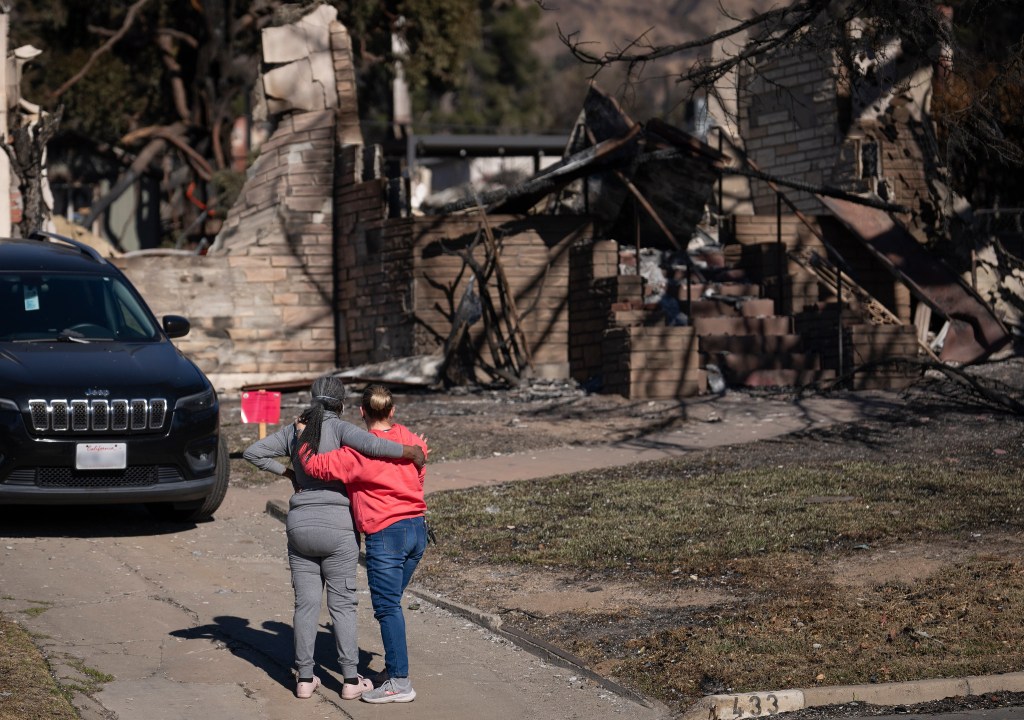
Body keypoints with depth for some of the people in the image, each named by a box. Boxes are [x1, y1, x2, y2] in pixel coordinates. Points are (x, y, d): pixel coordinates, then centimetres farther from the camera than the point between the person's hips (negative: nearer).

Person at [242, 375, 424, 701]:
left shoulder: (294, 431, 8)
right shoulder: (339, 428, -6)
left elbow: (253, 452, 10)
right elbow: (368, 444, -26)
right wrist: (410, 452, -16)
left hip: (300, 525, 4)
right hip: (337, 526, -4)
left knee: (306, 603, 8)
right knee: (342, 603, 2)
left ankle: (305, 678, 10)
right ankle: (351, 680, 5)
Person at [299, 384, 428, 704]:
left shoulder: (359, 452, -14)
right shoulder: (410, 441, 7)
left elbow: (317, 465, -15)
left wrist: (304, 440, 2)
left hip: (386, 534, -7)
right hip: (418, 528, 7)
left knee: (387, 607, -4)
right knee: (391, 603, 19)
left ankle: (400, 682, -5)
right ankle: (394, 667, 25)